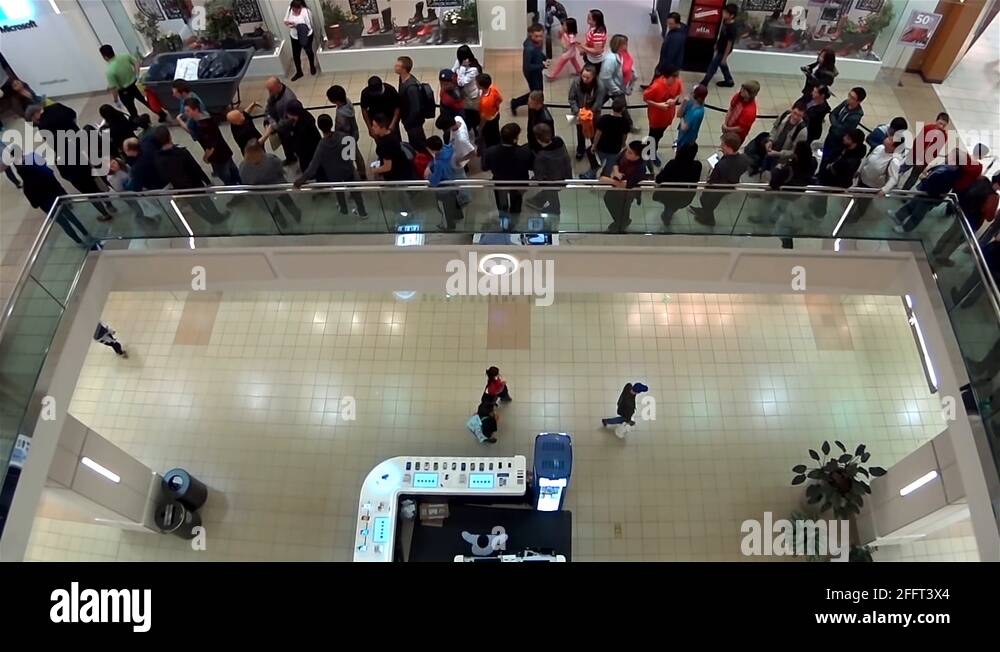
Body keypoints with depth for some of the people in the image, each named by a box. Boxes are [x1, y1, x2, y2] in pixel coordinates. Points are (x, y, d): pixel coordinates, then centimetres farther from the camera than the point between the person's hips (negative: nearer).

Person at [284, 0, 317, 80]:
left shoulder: (306, 11, -25)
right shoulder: (290, 10, -10)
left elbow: (308, 26, -24)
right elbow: (285, 20, 1)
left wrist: (296, 25, -34)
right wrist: (286, 22, -24)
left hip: (306, 36, -4)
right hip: (294, 37, 4)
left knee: (309, 52, 19)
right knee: (295, 55, 9)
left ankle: (312, 66, 46)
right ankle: (299, 72, 28)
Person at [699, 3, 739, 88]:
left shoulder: (732, 28, -32)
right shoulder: (725, 21, -9)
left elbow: (729, 44, -25)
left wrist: (724, 57, -18)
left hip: (723, 51, -9)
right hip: (719, 49, 9)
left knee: (712, 68, 4)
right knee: (723, 65, 26)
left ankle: (703, 84, 20)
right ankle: (729, 81, 45)